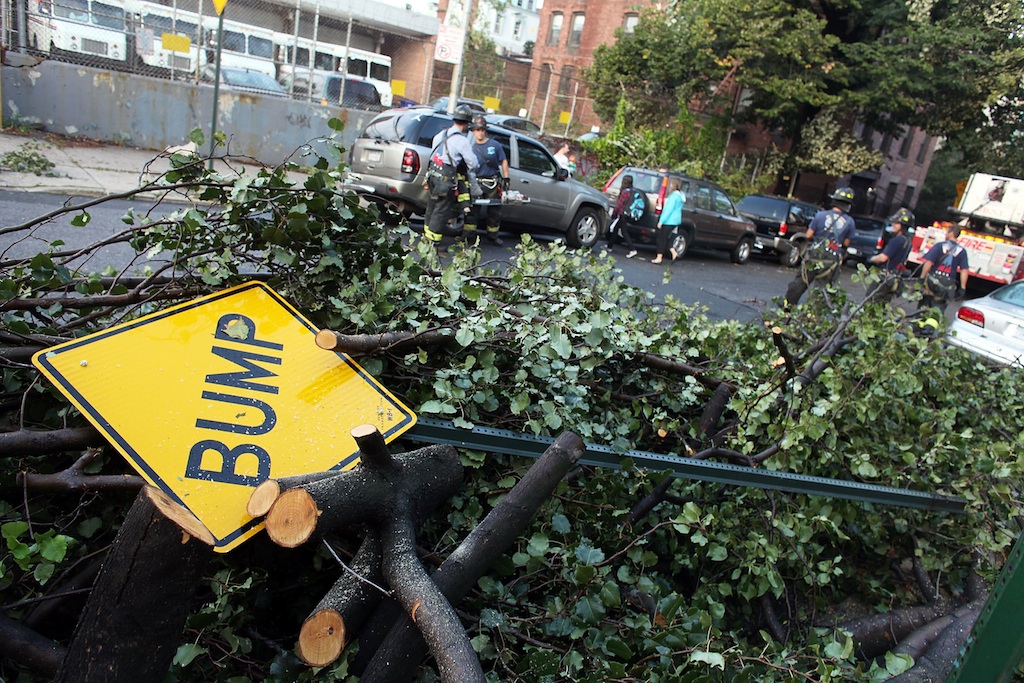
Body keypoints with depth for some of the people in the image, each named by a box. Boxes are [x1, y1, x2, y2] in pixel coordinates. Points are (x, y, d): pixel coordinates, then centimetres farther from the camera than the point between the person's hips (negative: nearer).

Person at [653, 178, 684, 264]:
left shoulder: (674, 195, -16)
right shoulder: (680, 195, 14)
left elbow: (669, 210, -20)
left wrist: (661, 221, -17)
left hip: (669, 221, -9)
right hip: (675, 220, 9)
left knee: (662, 239, -3)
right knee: (664, 238, 15)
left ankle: (659, 258, 0)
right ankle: (674, 253, 13)